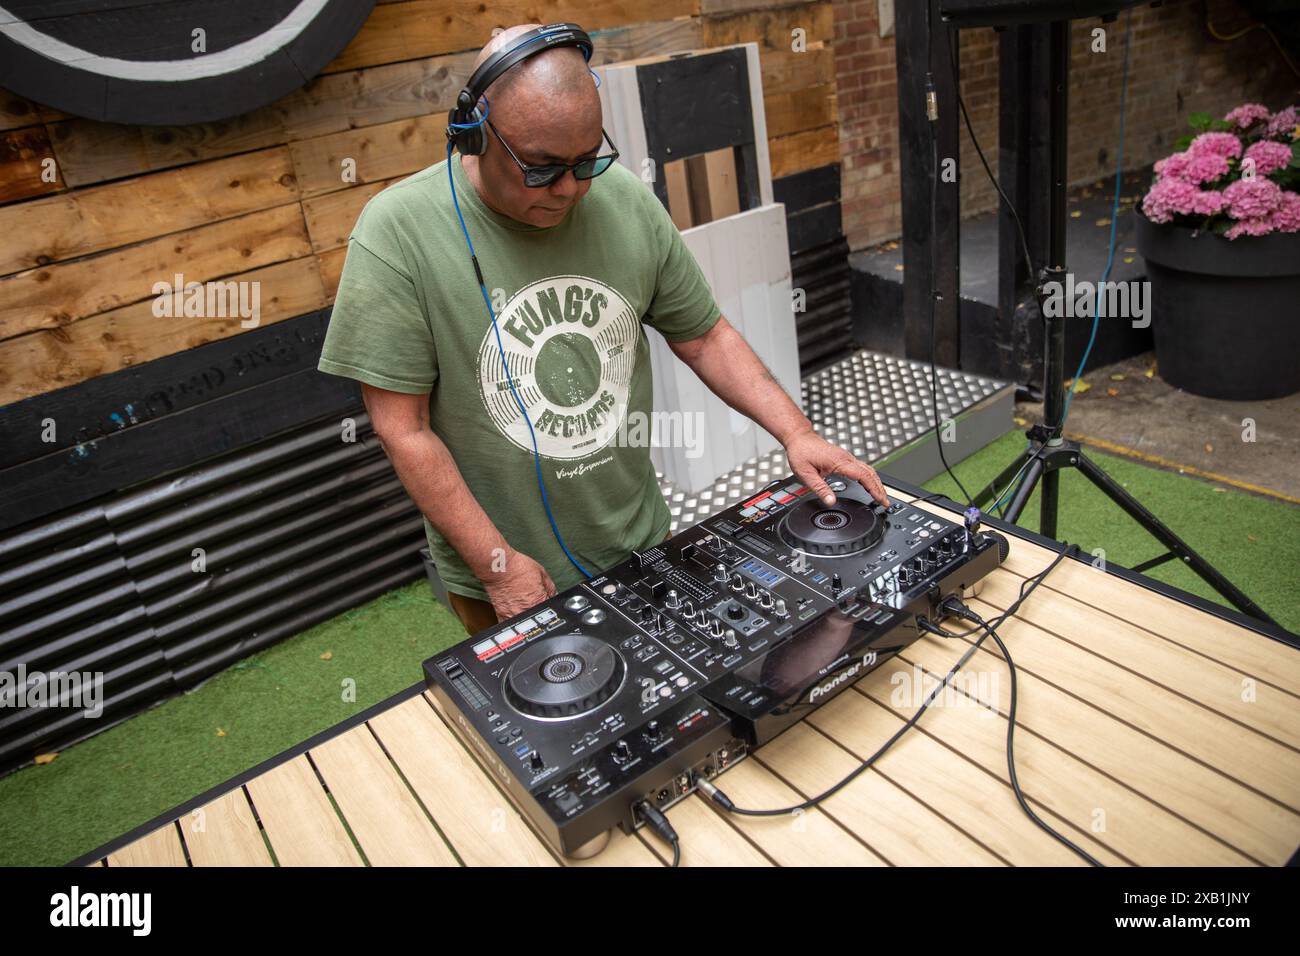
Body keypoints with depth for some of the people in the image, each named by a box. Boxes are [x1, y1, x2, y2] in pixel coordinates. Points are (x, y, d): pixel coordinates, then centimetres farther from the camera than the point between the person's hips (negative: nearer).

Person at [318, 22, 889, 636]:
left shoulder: (627, 202, -7)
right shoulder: (398, 232, -19)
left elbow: (703, 336, 3)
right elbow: (403, 429, -17)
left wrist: (795, 432, -7)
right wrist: (498, 565, -17)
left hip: (639, 545, 4)